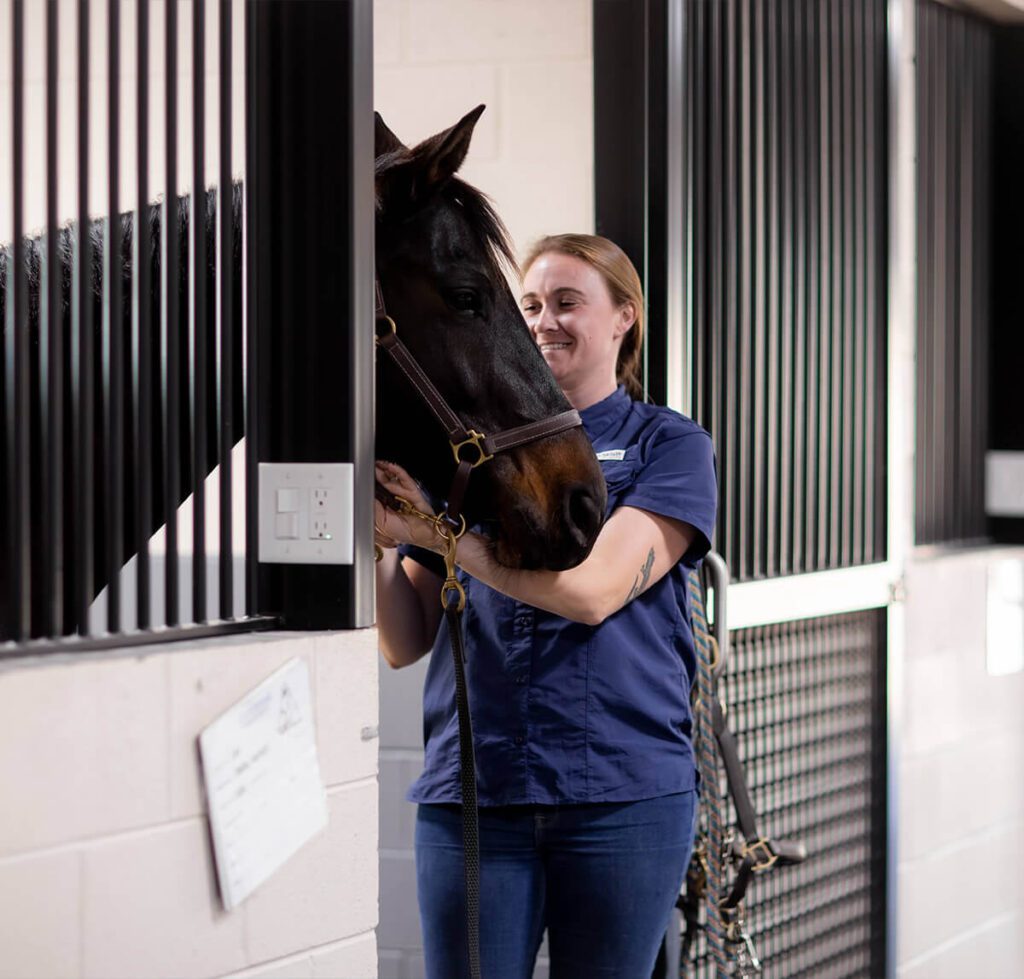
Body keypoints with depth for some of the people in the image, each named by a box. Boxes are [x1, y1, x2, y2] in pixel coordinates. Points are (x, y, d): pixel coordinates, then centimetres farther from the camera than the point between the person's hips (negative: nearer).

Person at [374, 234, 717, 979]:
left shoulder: (668, 446, 4)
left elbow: (593, 589, -12)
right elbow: (405, 644, 10)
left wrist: (436, 529, -14)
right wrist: (380, 540, -9)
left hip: (624, 792, -2)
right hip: (472, 791, 2)